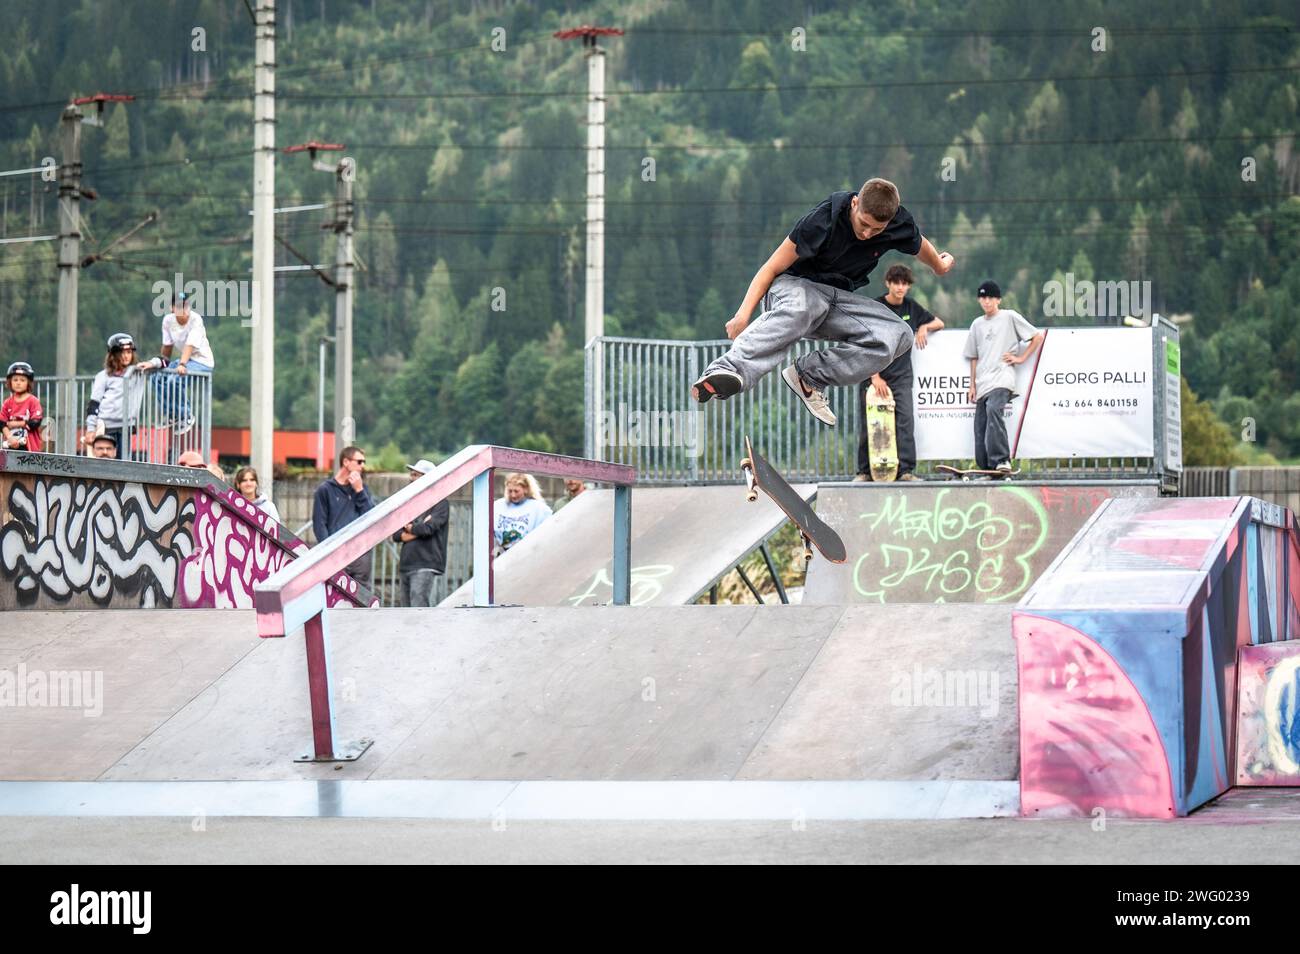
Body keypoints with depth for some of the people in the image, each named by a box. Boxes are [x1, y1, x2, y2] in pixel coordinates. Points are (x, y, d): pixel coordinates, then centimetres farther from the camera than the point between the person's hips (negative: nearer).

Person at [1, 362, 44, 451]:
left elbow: (35, 423, -13)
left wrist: (15, 424, -9)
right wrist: (10, 438, -17)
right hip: (11, 446, 4)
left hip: (29, 447, -4)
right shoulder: (8, 403, 8)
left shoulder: (33, 401, -4)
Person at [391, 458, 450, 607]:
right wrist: (418, 530, -5)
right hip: (406, 567, 7)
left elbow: (428, 528, -15)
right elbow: (396, 535, 11)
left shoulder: (440, 504, 0)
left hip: (425, 566, -7)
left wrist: (410, 528, 3)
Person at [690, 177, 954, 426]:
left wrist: (940, 265, 40)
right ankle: (729, 370, -69)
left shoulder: (900, 224, -9)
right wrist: (744, 313, -26)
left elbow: (920, 246, 18)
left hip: (839, 298, 6)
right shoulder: (822, 221, -23)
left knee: (899, 336, -21)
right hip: (794, 285, -5)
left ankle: (809, 376, -22)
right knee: (796, 311, -44)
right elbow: (773, 267, -16)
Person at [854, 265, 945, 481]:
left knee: (905, 421, -11)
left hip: (901, 375, 3)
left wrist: (924, 327, -2)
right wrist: (875, 376, -18)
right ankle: (864, 471, 9)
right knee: (869, 423, 0)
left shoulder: (911, 307, 8)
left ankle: (906, 470, -13)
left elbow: (939, 323, 21)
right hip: (873, 375, -3)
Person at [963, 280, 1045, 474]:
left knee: (993, 409, -31)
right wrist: (972, 385, 15)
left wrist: (1021, 358, -1)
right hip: (982, 384, 7)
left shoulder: (1010, 317, 6)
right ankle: (986, 470, 4)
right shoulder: (977, 325, 21)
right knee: (980, 426, -1)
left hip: (1002, 379, -7)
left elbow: (1038, 336, 6)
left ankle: (1001, 460, -37)